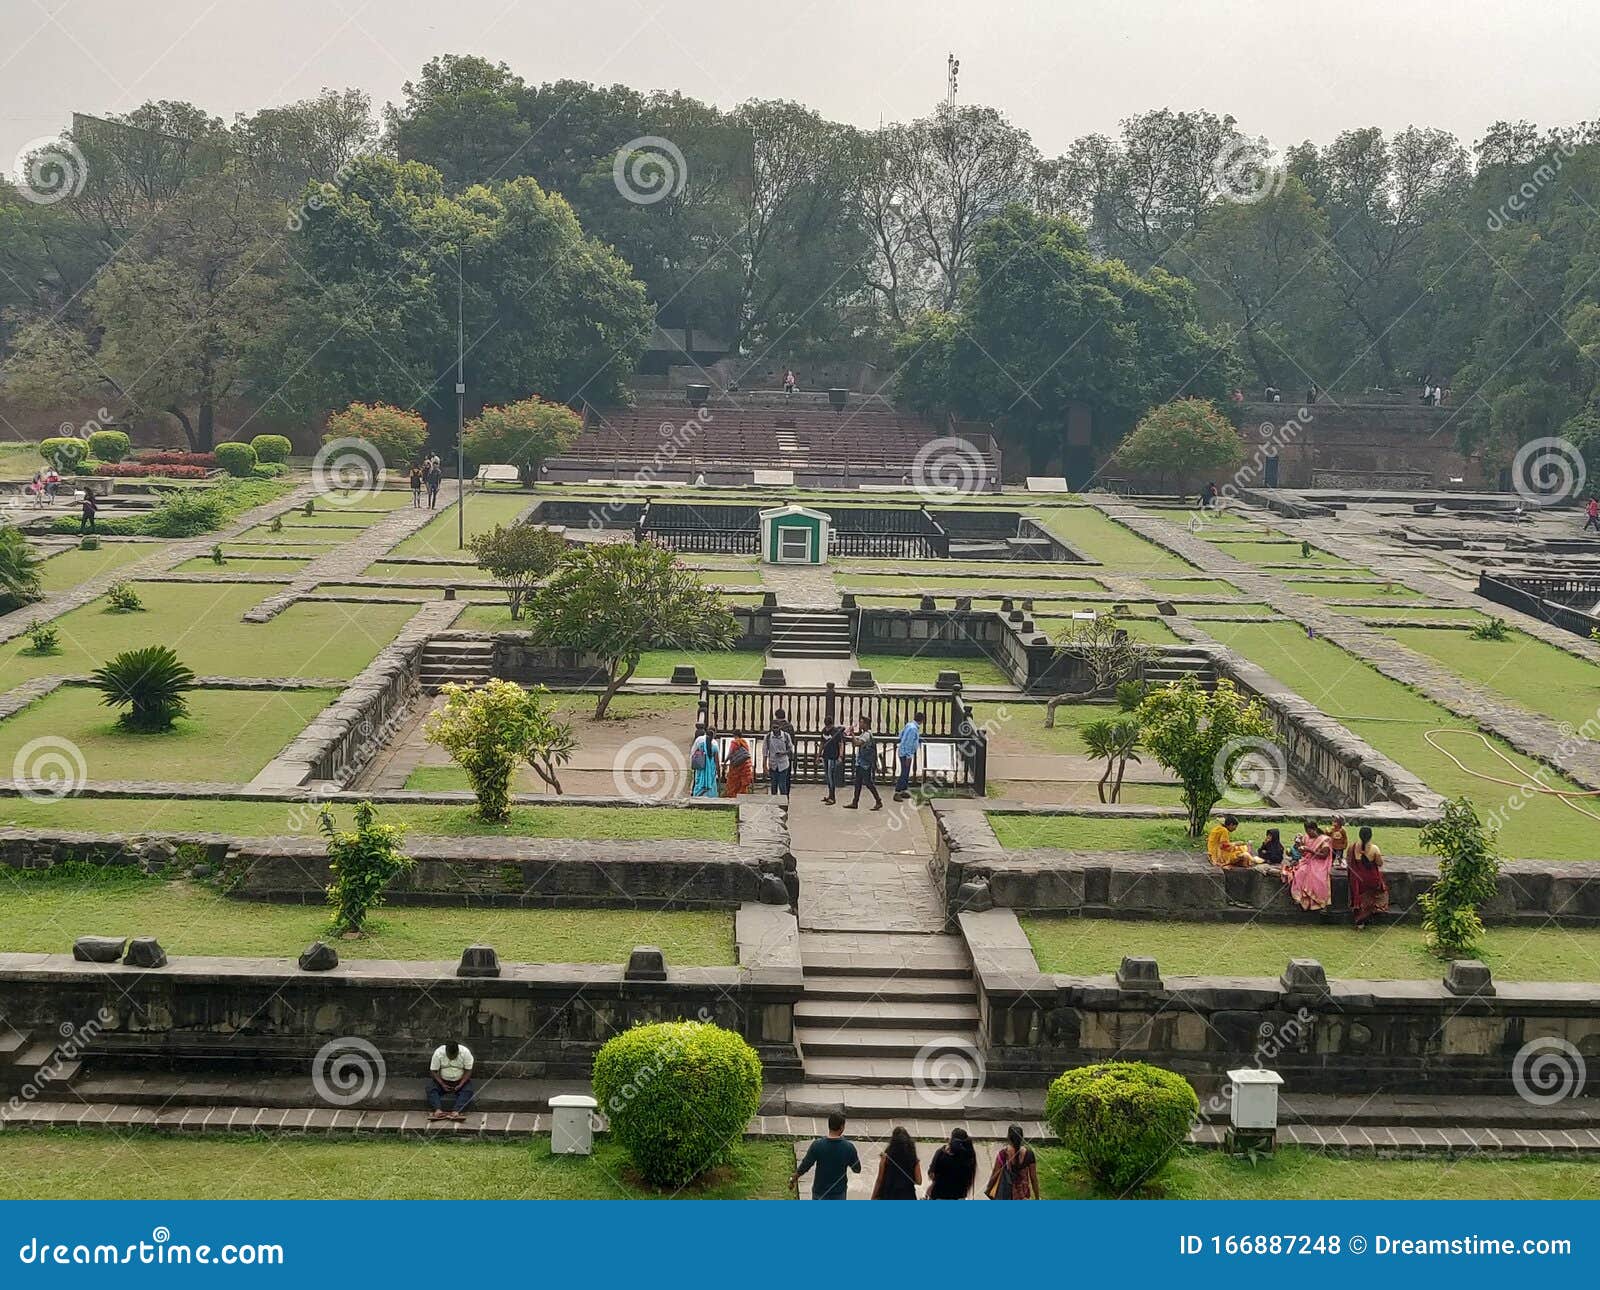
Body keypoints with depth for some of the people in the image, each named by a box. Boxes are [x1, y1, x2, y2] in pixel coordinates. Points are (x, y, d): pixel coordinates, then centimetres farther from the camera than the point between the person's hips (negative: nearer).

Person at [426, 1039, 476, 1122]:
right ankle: (438, 1110, -43)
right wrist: (442, 1084, -22)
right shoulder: (438, 1052, -16)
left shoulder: (465, 1052, -17)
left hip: (460, 1081, -1)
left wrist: (461, 1085, -24)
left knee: (468, 1090, -31)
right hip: (442, 1080, 1)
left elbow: (468, 1071, -12)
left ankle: (457, 1112, -45)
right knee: (430, 1088, -28)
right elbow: (433, 1071, -11)